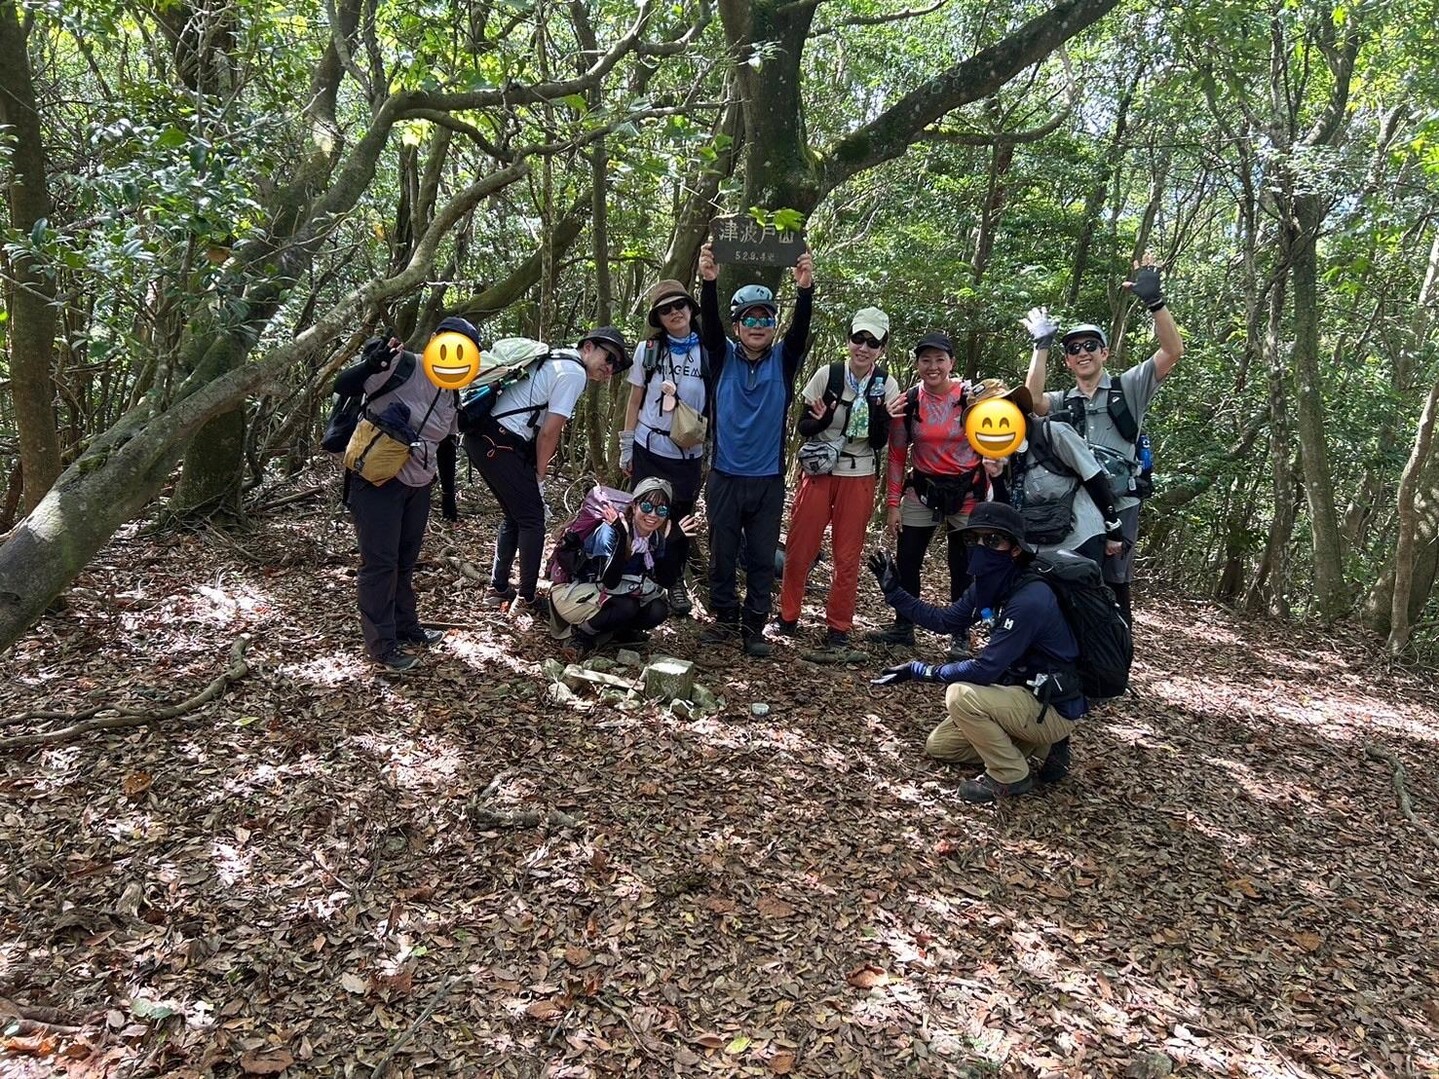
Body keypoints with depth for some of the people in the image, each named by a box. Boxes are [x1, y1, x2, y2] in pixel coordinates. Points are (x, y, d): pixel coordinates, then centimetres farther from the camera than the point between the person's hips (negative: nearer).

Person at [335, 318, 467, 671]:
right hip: (378, 482, -7)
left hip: (418, 485, 7)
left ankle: (406, 628, 33)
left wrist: (449, 491, 20)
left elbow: (446, 446, 17)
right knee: (379, 563, -2)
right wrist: (372, 364, -39)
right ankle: (382, 646, 8)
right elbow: (342, 387, -21)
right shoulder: (400, 367, -15)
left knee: (405, 562, 19)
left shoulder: (450, 395, 7)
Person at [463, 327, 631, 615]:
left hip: (482, 438, 10)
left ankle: (497, 589, 26)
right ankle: (525, 599, 7)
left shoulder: (558, 359, 20)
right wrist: (539, 475, 1)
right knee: (532, 519, 1)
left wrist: (534, 472, 12)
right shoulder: (575, 373, -9)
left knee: (515, 516, 20)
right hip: (500, 444, -10)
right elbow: (549, 433, -12)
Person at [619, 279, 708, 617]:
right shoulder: (648, 349, 3)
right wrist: (626, 449, 6)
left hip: (688, 454, 0)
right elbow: (634, 402, 8)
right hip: (648, 450, 1)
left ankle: (675, 580, 24)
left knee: (680, 518, 6)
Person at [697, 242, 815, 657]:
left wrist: (805, 290, -34)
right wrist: (708, 282, -34)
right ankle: (725, 619, 25)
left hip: (769, 479, 0)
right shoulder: (723, 356, 1)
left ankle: (754, 626, 19)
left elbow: (801, 330, -15)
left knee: (762, 558, 7)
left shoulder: (783, 360, 2)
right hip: (725, 476, 0)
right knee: (722, 555, 9)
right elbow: (709, 324, -16)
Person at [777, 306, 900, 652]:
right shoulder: (827, 375, -6)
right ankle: (788, 616, 21)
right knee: (799, 548, 2)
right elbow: (803, 427, -1)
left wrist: (880, 413, -22)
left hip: (859, 477, 0)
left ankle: (838, 627, 19)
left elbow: (879, 442, -5)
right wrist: (820, 421, -22)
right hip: (819, 471, 0)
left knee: (848, 556, 6)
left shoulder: (887, 386, -4)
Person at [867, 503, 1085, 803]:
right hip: (1025, 694, 9)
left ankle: (1010, 775, -6)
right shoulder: (989, 586, -3)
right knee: (938, 745, 12)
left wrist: (919, 671, -21)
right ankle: (1040, 744, 15)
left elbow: (984, 670, -30)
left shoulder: (1029, 601, -30)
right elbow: (944, 621, 9)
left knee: (961, 695, -29)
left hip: (1053, 709, -9)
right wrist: (894, 592, 3)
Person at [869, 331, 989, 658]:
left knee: (963, 568, 6)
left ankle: (960, 637, 20)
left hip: (967, 493, -2)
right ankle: (903, 628, 22)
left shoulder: (973, 398, -11)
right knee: (906, 561, 5)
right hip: (923, 491, 2)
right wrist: (892, 504, 1)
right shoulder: (907, 403, -4)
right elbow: (897, 455, 2)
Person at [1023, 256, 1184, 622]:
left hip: (1118, 506, -3)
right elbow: (1032, 401, -6)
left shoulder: (1128, 388, 8)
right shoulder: (1062, 402, 16)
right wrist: (1041, 345, -4)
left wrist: (1154, 301, -14)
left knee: (1113, 587, -4)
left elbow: (1173, 350, -4)